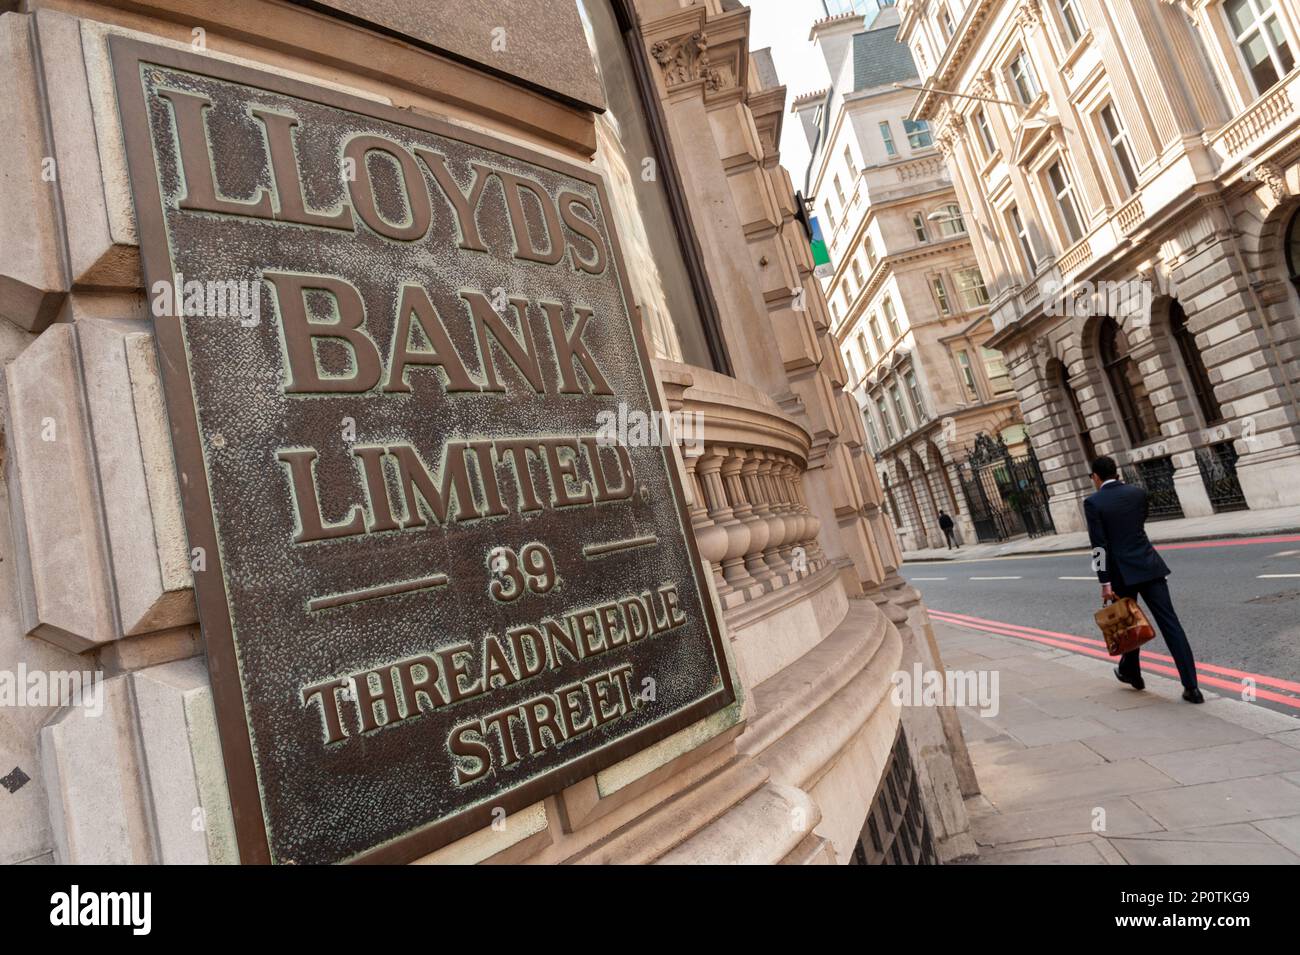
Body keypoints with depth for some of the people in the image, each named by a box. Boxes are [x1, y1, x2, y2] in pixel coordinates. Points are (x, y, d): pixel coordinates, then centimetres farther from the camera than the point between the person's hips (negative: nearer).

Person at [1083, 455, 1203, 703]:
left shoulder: (1093, 502, -9)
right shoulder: (1138, 492, 5)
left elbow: (1099, 545, -13)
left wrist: (1105, 583, -11)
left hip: (1122, 573, -3)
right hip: (1149, 566, 3)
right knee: (1169, 623, 1)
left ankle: (1131, 672, 35)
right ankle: (1191, 687, -1)